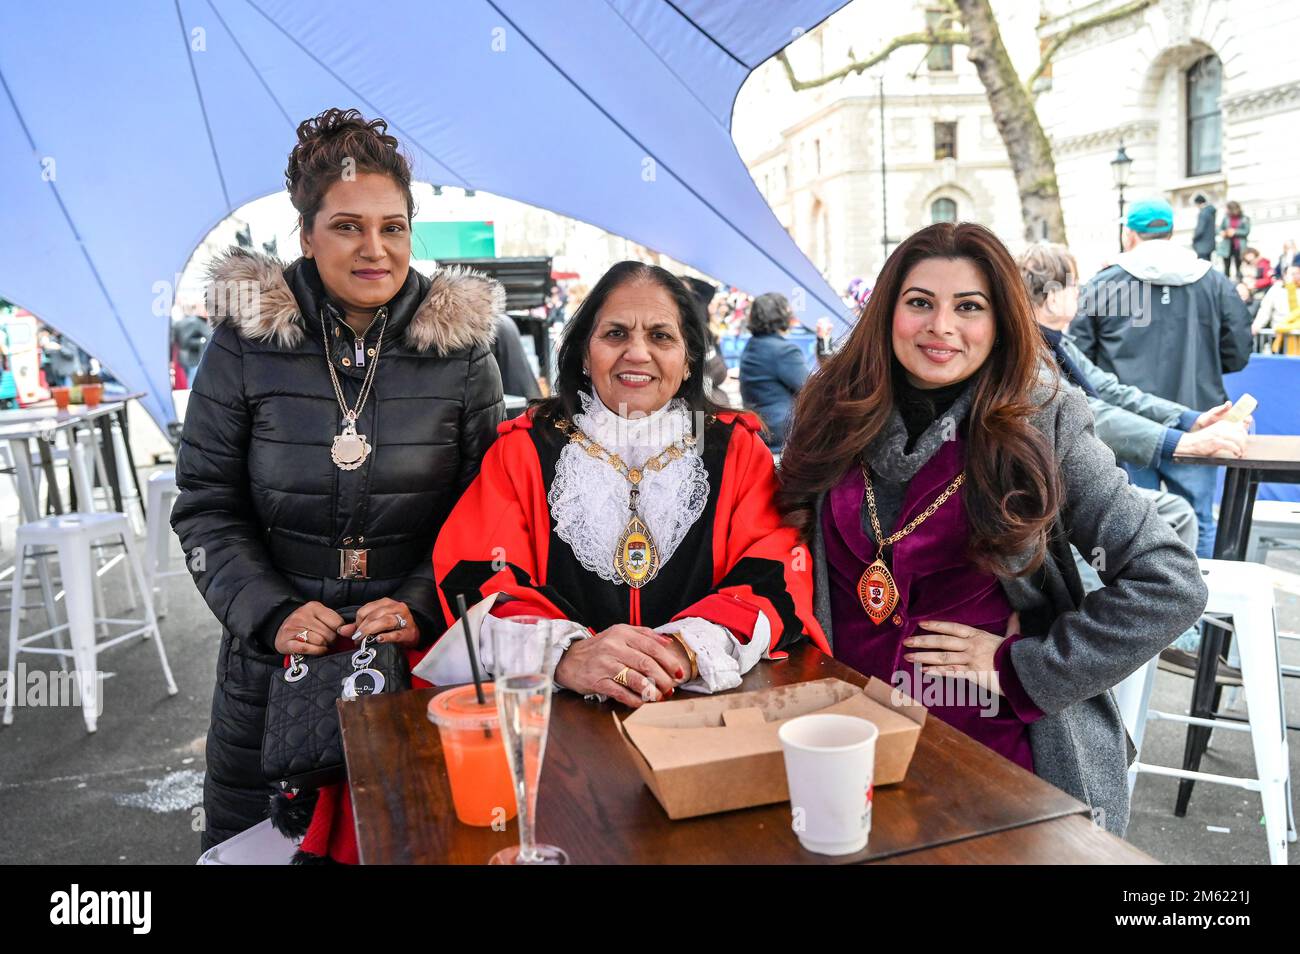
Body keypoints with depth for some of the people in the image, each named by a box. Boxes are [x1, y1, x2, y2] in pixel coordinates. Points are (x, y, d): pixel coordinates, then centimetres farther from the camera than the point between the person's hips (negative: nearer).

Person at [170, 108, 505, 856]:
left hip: (422, 658, 0)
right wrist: (271, 613, -13)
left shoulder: (460, 346, -3)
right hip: (272, 665, 1)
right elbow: (206, 507, 0)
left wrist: (422, 607, -14)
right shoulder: (247, 343, -3)